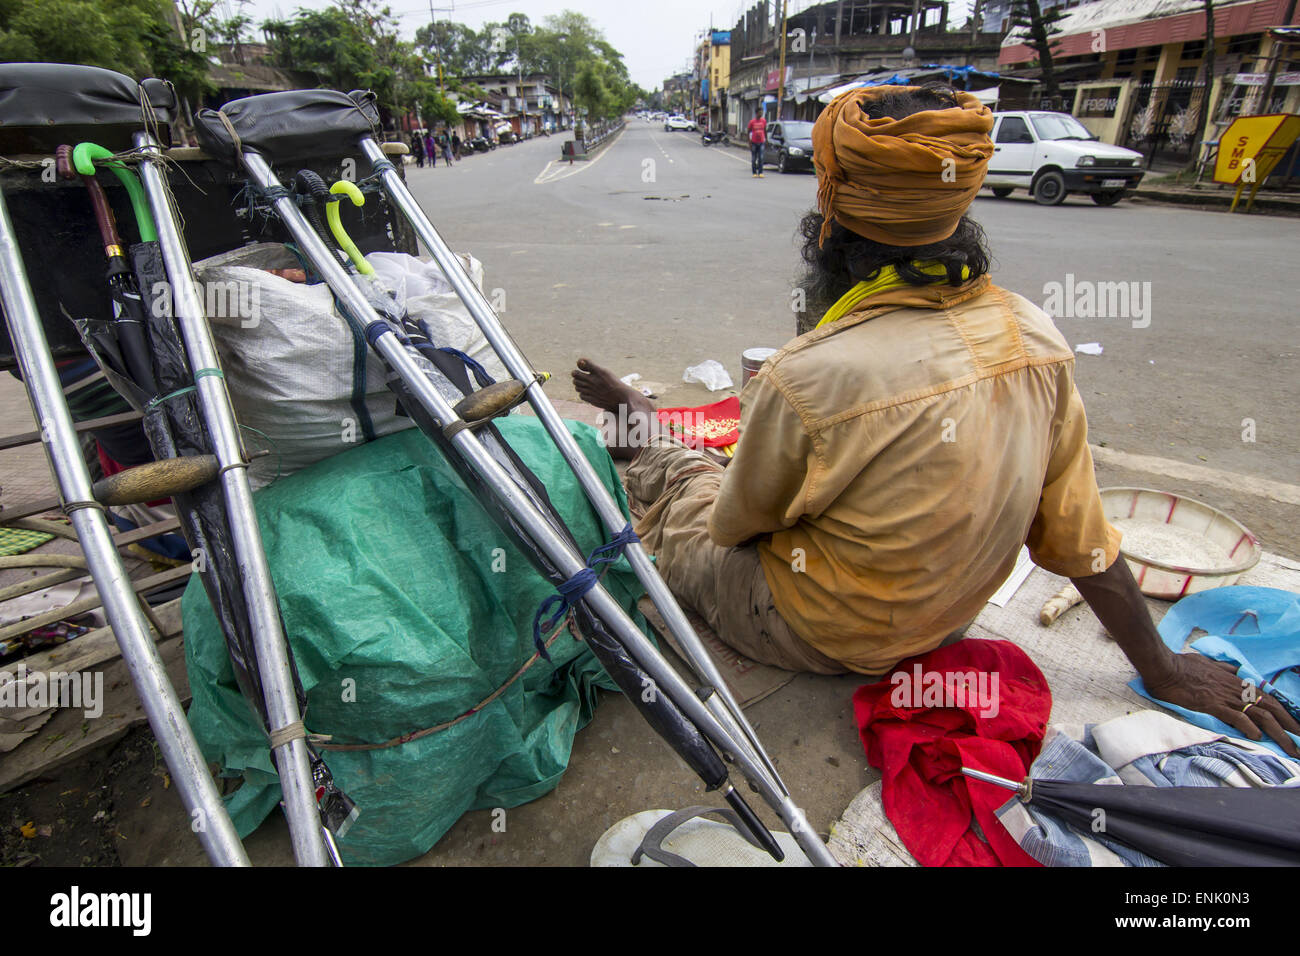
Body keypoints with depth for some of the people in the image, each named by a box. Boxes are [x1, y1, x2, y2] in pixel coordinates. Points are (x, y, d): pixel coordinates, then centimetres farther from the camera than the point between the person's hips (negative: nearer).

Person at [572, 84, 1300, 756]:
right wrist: (1160, 667, 9)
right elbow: (1080, 532, -6)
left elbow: (738, 525, -14)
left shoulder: (808, 380, -34)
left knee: (669, 470, 14)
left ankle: (642, 421, 44)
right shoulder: (1036, 336, -14)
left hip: (814, 636, -5)